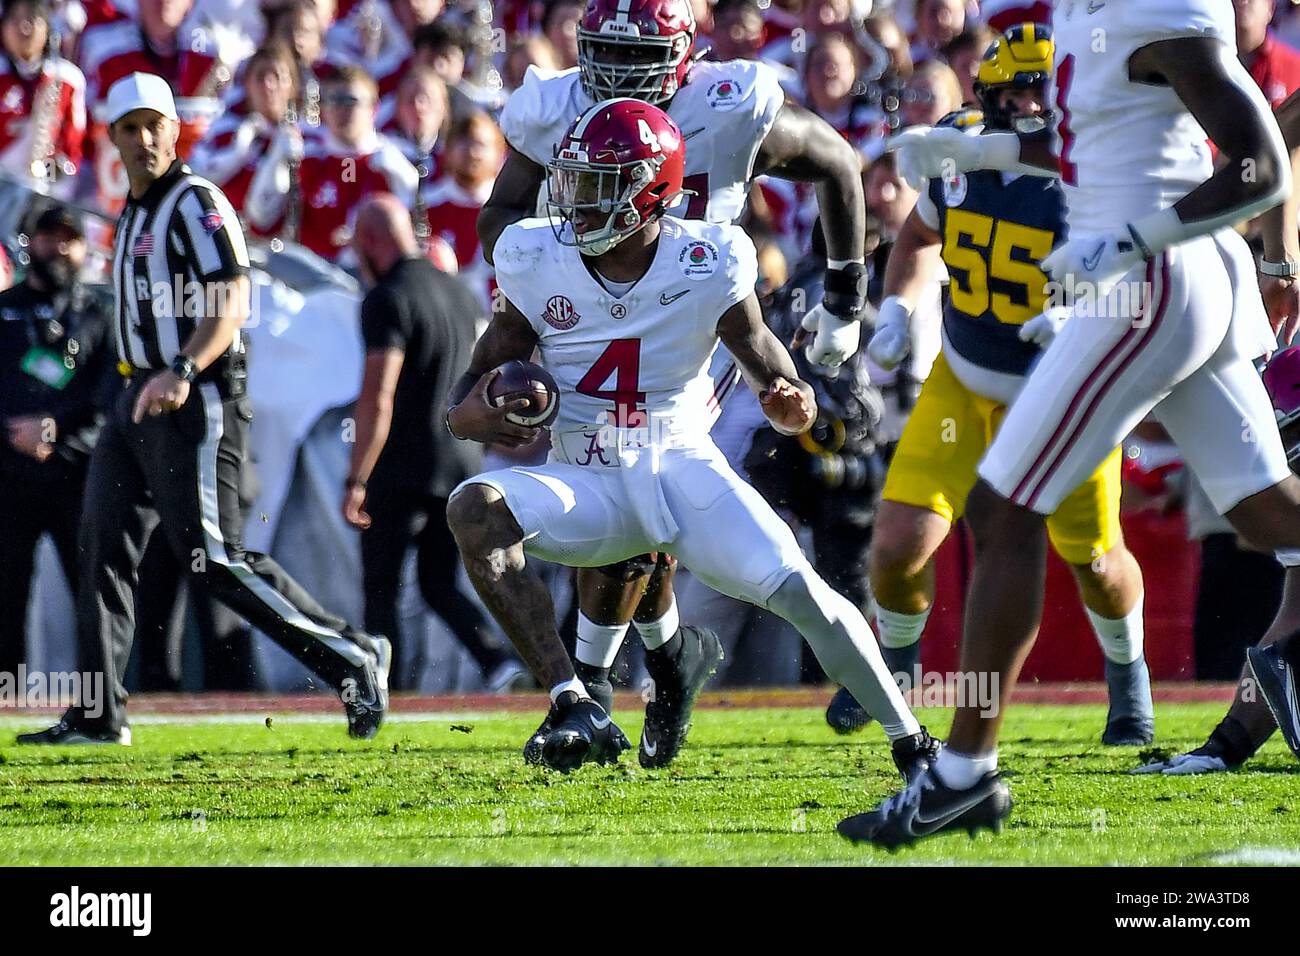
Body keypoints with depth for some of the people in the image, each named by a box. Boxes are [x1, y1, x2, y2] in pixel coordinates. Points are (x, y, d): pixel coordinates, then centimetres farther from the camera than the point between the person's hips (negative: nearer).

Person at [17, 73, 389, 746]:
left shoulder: (195, 203, -11)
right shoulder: (135, 214, 18)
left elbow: (231, 304, -21)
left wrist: (181, 372, -33)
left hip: (196, 400, -9)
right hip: (139, 400, 9)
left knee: (214, 560, -13)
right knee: (103, 543, 4)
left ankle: (352, 659, -5)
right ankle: (97, 715, 7)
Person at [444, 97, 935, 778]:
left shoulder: (708, 264, -10)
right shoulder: (537, 260, -5)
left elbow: (770, 372, -2)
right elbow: (486, 370, 3)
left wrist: (793, 406, -27)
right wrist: (467, 413, -22)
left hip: (682, 466, -1)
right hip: (587, 483, 1)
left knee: (799, 589, -21)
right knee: (475, 508, -29)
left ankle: (910, 742, -1)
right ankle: (573, 706, -31)